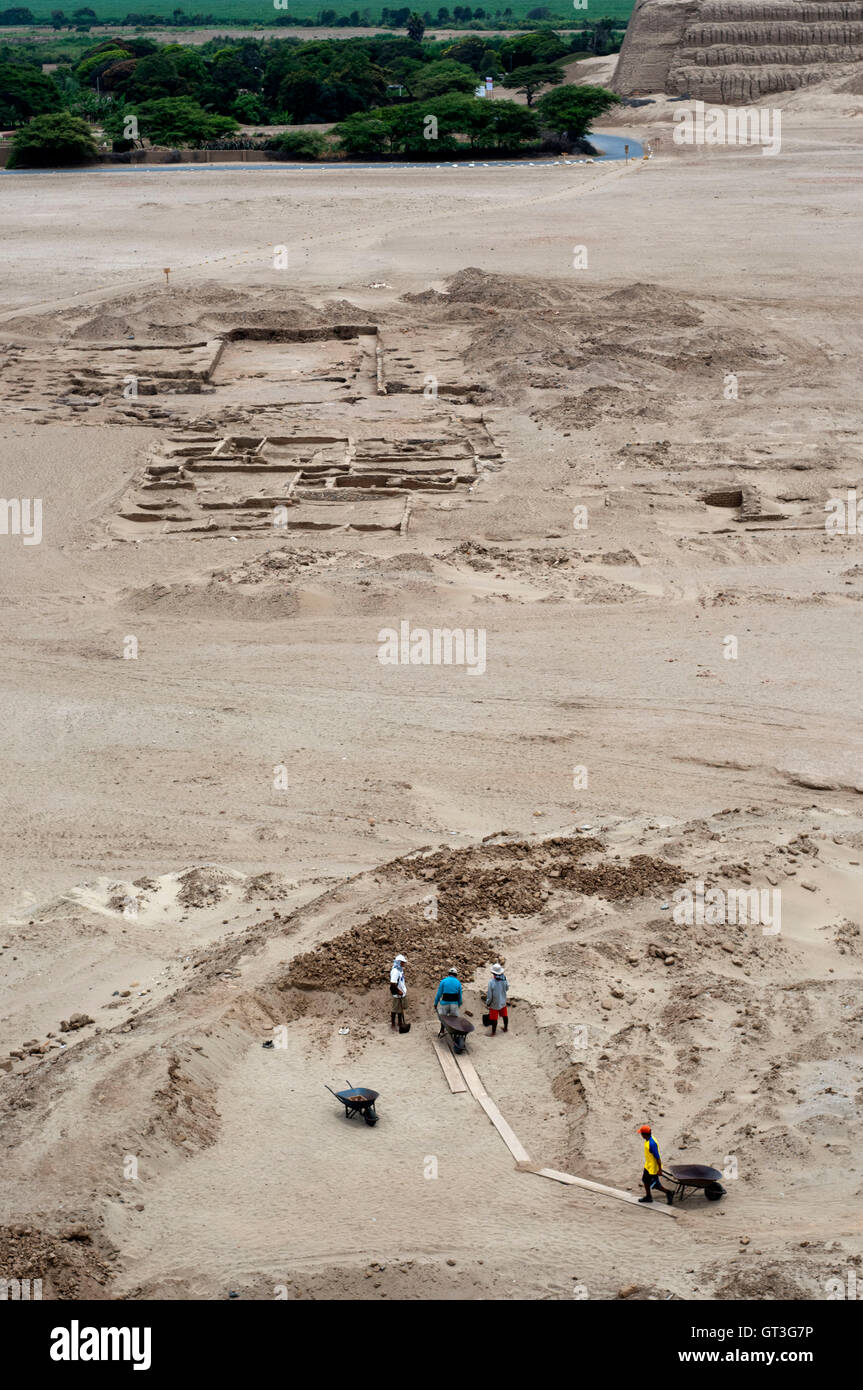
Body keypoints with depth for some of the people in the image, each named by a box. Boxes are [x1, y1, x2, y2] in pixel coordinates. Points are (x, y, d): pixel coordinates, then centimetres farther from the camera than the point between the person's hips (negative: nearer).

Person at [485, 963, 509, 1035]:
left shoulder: (491, 982, -27)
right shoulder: (504, 979, -16)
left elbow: (489, 995, -20)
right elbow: (507, 989, 2)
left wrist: (487, 1004, -4)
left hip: (494, 1004, -4)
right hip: (503, 1002, 4)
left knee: (494, 1018, 11)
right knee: (505, 1015, 24)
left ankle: (493, 1032, 24)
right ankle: (506, 1028, 42)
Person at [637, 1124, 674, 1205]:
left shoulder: (652, 1144, -34)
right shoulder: (648, 1140, -4)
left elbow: (657, 1158, -28)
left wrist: (659, 1170, -21)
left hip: (653, 1168, -9)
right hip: (648, 1165, 9)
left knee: (654, 1184, 5)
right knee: (645, 1180, 20)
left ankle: (669, 1192, 21)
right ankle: (648, 1197, 37)